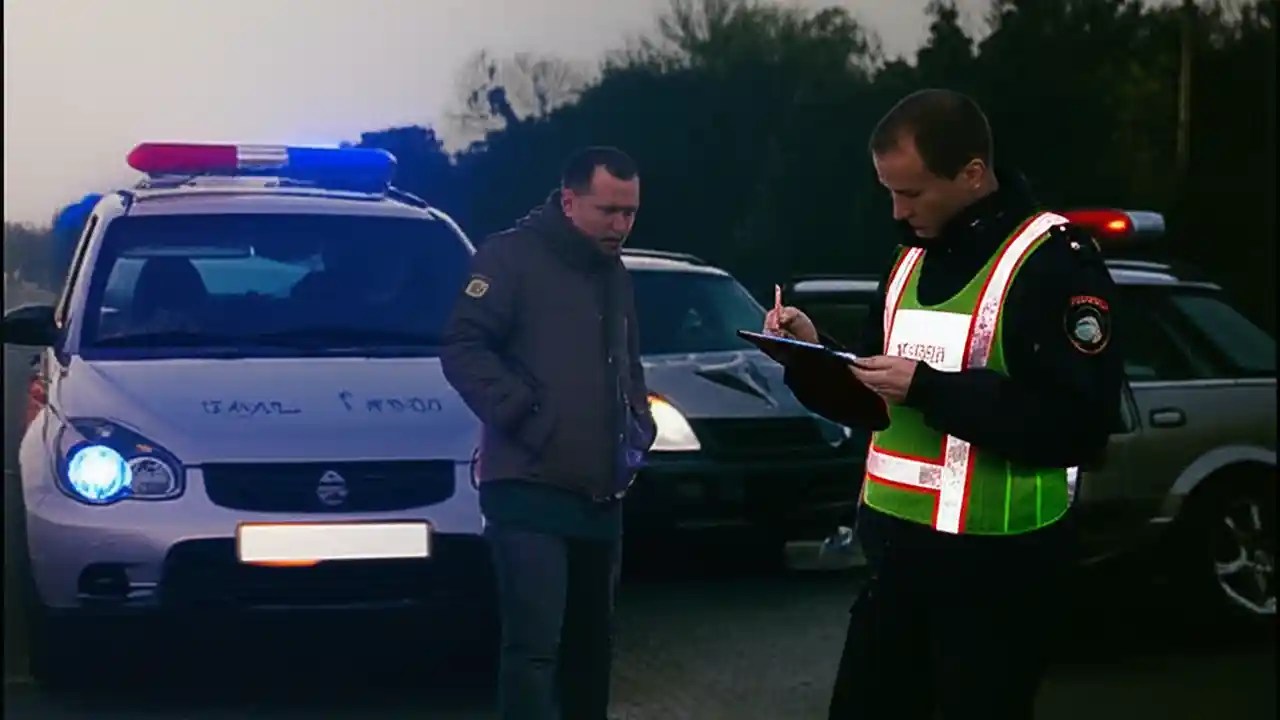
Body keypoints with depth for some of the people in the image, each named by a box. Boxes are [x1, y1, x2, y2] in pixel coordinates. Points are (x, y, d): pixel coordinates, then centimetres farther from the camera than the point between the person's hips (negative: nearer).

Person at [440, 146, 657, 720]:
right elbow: (463, 348, -13)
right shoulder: (513, 255, -5)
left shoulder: (614, 275, 19)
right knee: (534, 645, -13)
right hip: (530, 490, -8)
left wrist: (639, 427, 11)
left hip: (600, 494, 8)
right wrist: (525, 415, -19)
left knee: (590, 644, 14)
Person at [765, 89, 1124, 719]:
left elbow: (1077, 425, -22)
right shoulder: (913, 258, 12)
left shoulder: (1055, 263, -13)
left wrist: (927, 389, -24)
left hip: (996, 562, -8)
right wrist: (812, 356, -3)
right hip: (896, 545, 8)